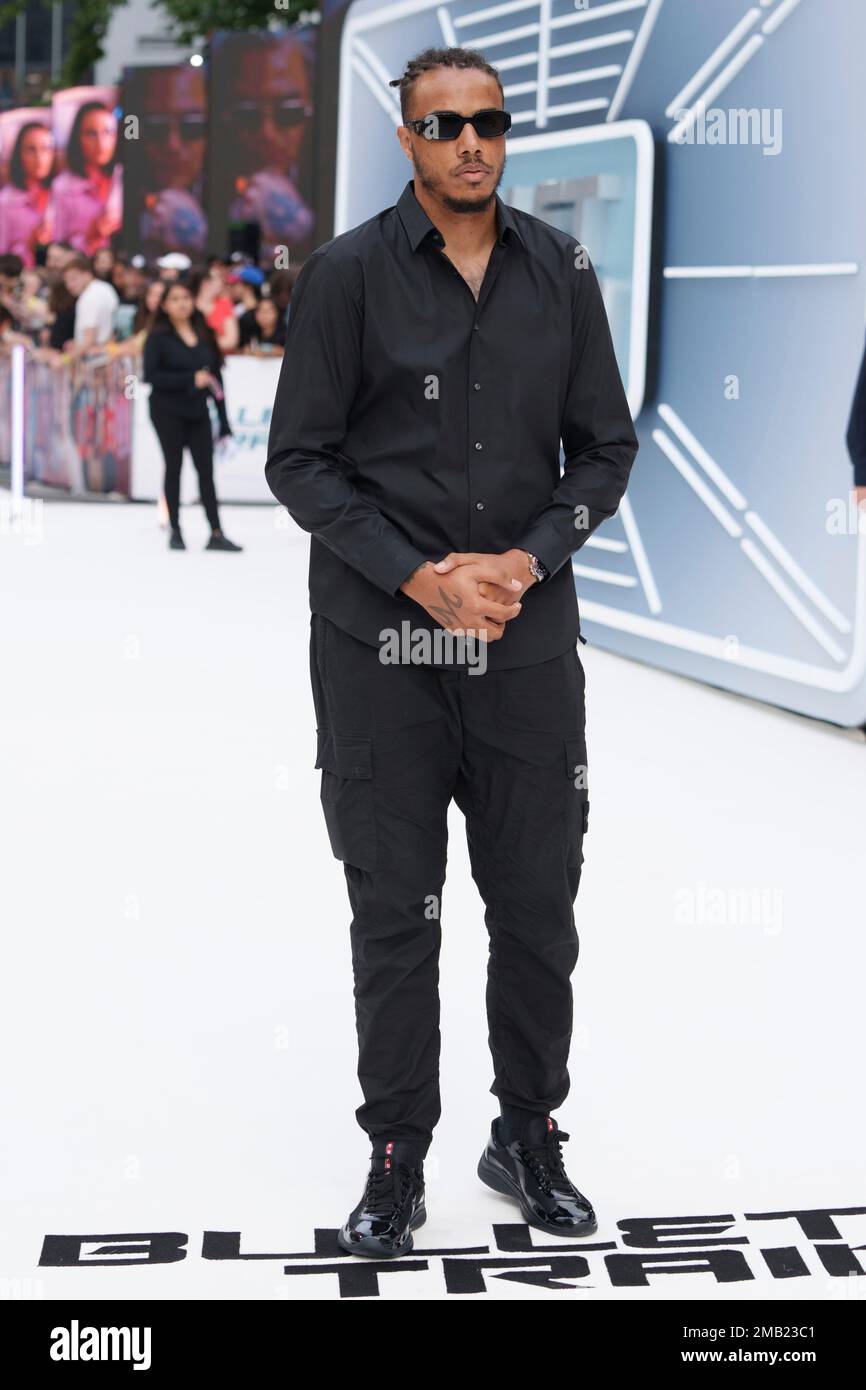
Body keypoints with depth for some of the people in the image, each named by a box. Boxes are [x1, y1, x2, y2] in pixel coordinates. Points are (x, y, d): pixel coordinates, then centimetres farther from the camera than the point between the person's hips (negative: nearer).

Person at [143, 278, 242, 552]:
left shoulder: (204, 334, 7)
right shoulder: (158, 337, -6)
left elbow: (214, 370, 12)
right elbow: (151, 375, -15)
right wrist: (191, 379, -20)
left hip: (198, 411, 4)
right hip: (168, 412, -4)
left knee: (206, 469, 1)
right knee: (174, 467, 4)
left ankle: (216, 534, 2)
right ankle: (175, 532, 13)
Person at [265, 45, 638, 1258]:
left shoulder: (560, 271, 4)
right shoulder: (349, 274, -4)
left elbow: (606, 447, 8)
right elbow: (299, 460, -3)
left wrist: (528, 560, -8)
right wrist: (421, 576, -13)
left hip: (528, 637, 2)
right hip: (380, 644, -2)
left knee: (539, 905, 8)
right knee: (395, 914, 5)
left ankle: (529, 1138, 26)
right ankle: (397, 1159, 19)